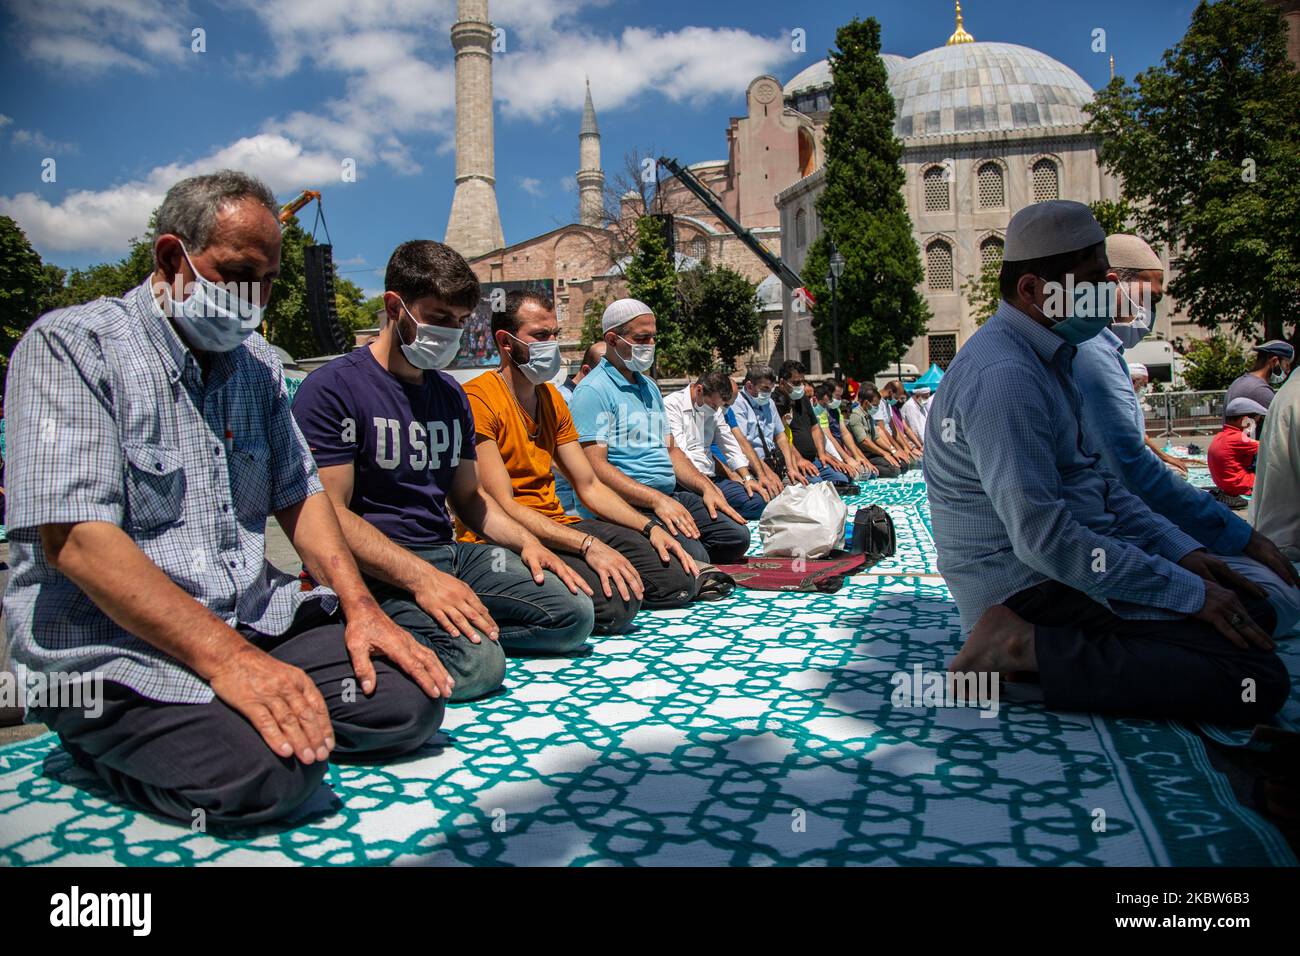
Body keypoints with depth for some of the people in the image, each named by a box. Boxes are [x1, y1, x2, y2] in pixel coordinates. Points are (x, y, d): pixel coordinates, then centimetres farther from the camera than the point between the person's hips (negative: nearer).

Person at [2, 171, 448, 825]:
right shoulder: (72, 345, -9)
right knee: (270, 770, -28)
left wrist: (358, 604, -3)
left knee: (412, 699, -11)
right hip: (109, 646, -6)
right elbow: (75, 538, -19)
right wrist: (226, 658, -26)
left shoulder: (257, 363, 13)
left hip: (254, 619, 6)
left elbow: (297, 493, 14)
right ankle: (113, 736, 2)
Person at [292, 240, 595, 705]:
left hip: (451, 554, 8)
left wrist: (526, 541, 4)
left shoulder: (450, 394, 17)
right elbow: (328, 515, -15)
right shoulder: (333, 388, -7)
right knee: (476, 661, -31)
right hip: (377, 574, -7)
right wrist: (422, 578, -26)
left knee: (575, 613, -8)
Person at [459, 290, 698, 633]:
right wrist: (587, 544, -28)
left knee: (680, 577, -6)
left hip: (557, 526, 8)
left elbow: (589, 486, 15)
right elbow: (502, 507, -20)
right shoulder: (477, 400, -11)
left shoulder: (551, 397, 16)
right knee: (615, 601, -31)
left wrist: (649, 526, 0)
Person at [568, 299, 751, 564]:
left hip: (671, 494, 9)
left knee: (737, 535, -7)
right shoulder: (593, 390, -8)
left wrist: (706, 487, 7)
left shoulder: (649, 388, 22)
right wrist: (657, 500, -23)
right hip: (626, 503, -9)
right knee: (693, 555, -28)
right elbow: (595, 466, -17)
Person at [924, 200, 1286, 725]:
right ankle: (1027, 647, -15)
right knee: (1258, 678, -17)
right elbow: (1044, 539, -26)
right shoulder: (1004, 377, -22)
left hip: (1074, 560, 11)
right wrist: (1187, 592, -18)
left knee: (1252, 610, 16)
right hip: (1030, 591, -11)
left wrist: (1181, 549, 8)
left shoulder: (1045, 357, 12)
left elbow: (1093, 479, 20)